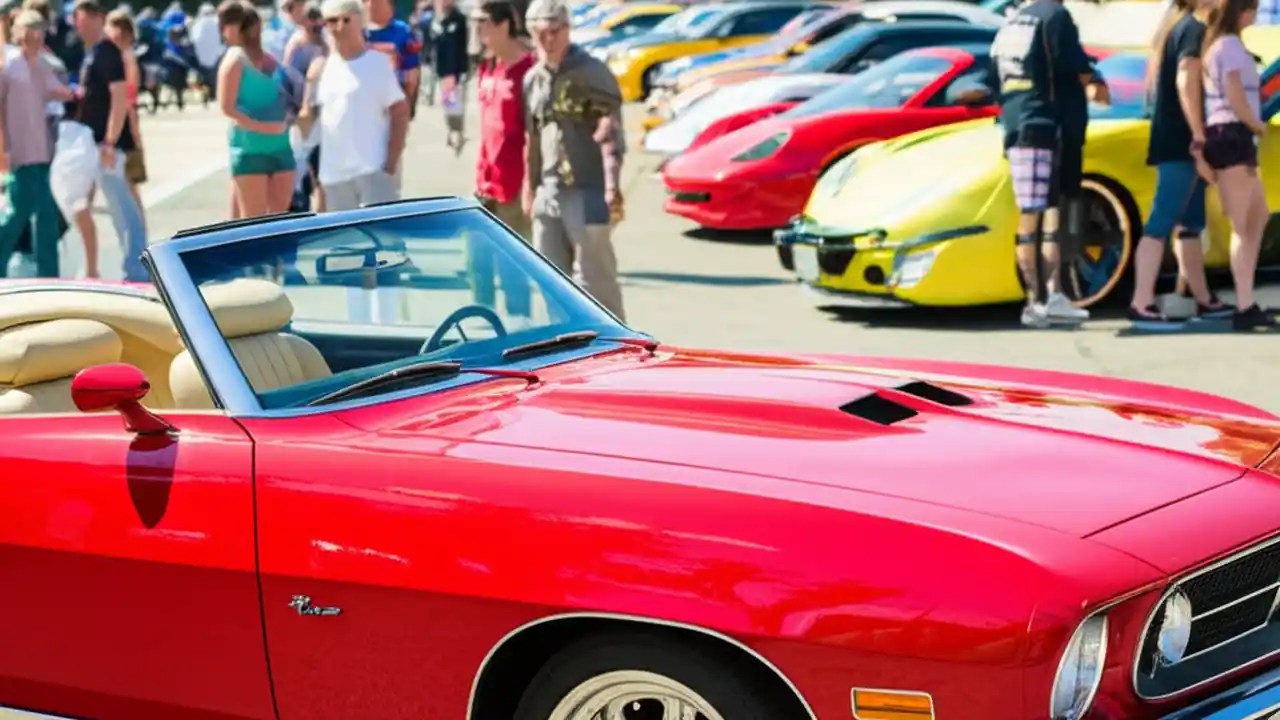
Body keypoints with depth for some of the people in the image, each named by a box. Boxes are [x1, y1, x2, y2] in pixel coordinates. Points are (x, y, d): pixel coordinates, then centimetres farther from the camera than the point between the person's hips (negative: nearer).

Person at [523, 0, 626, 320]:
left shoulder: (592, 73, -8)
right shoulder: (533, 79, 12)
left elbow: (609, 133, -15)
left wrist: (612, 187, -23)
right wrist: (529, 186, 18)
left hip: (586, 193, -7)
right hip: (548, 194, 7)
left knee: (597, 279, -4)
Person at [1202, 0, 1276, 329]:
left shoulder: (1216, 43, 18)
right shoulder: (1231, 45, -11)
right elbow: (1235, 99, -17)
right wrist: (1259, 126, -2)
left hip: (1231, 138, 9)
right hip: (1232, 136, -9)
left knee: (1259, 216, 15)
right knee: (1242, 226, -8)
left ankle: (1247, 304, 14)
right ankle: (1245, 308, -9)